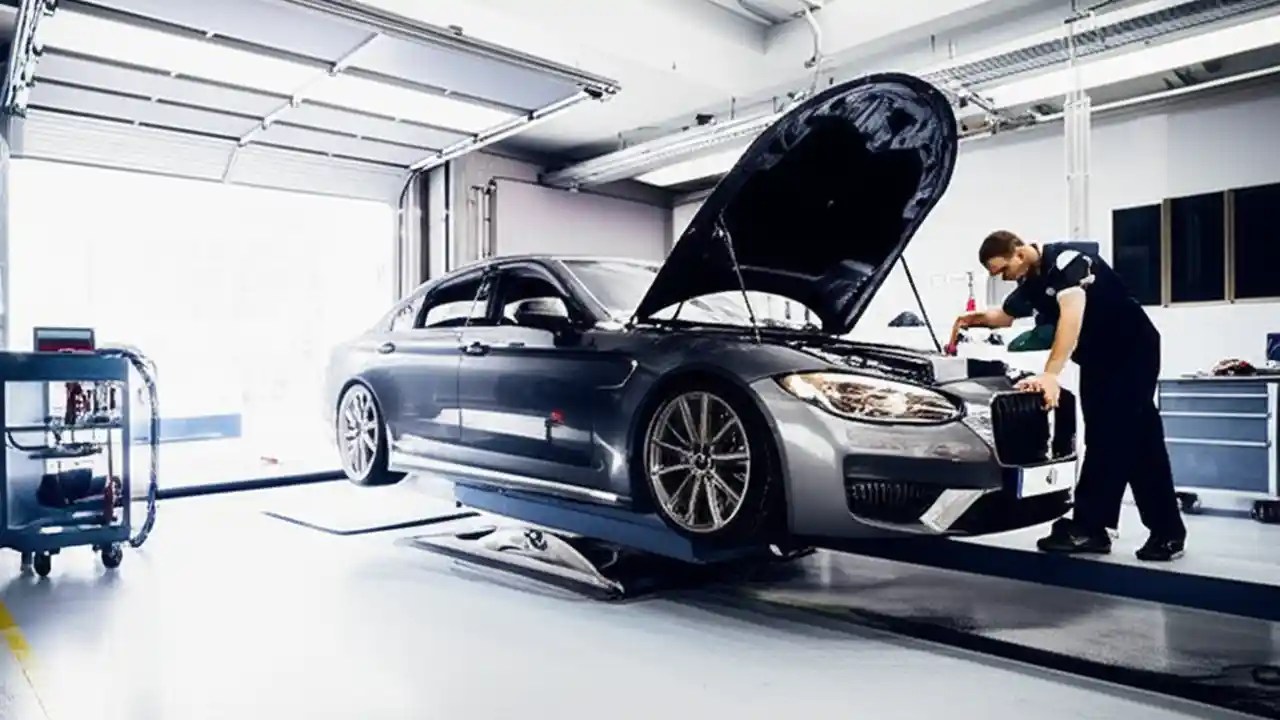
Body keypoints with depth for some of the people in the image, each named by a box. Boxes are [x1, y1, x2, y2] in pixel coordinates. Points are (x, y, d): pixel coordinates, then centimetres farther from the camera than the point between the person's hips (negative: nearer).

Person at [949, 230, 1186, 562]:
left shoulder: (1068, 259, -23)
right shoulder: (1030, 283, 4)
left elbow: (1071, 313, -37)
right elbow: (1005, 315, 22)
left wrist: (1050, 374, -46)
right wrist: (978, 318, -2)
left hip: (1133, 351, -9)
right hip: (1097, 360, 9)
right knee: (1101, 439, 6)